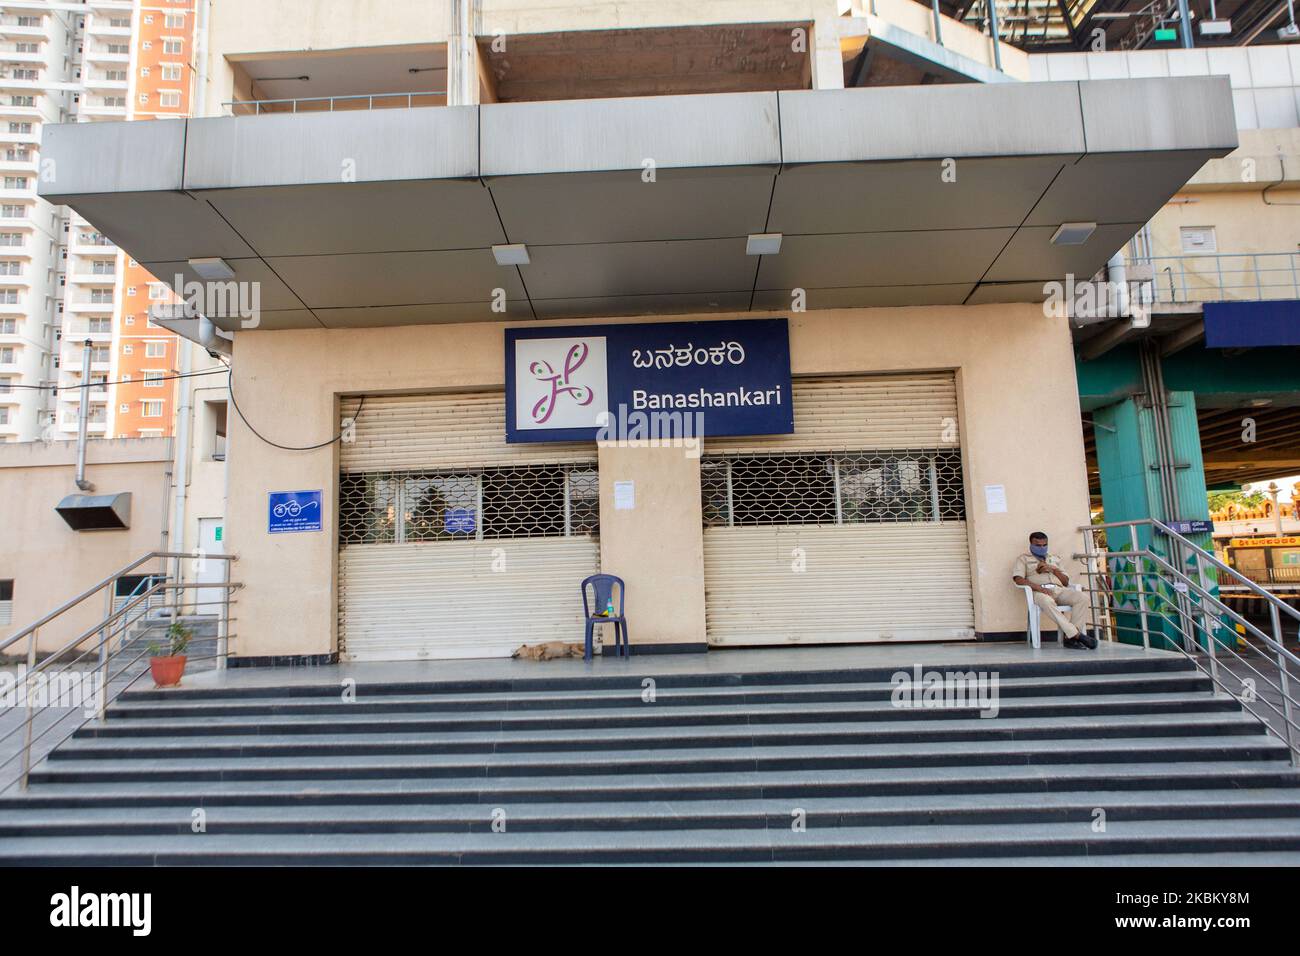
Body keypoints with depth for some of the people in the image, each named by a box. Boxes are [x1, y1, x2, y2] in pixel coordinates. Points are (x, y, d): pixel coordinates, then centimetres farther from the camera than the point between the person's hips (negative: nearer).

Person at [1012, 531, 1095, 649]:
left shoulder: (1054, 558, 31)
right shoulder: (1024, 559, 17)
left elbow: (1066, 582, 24)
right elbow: (1018, 579, -2)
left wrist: (1053, 569, 5)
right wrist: (1039, 588, -17)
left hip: (1059, 589, 5)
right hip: (1039, 591, -5)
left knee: (1081, 597, -26)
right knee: (1047, 601, -41)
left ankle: (1070, 637, -31)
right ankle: (1076, 634, -41)